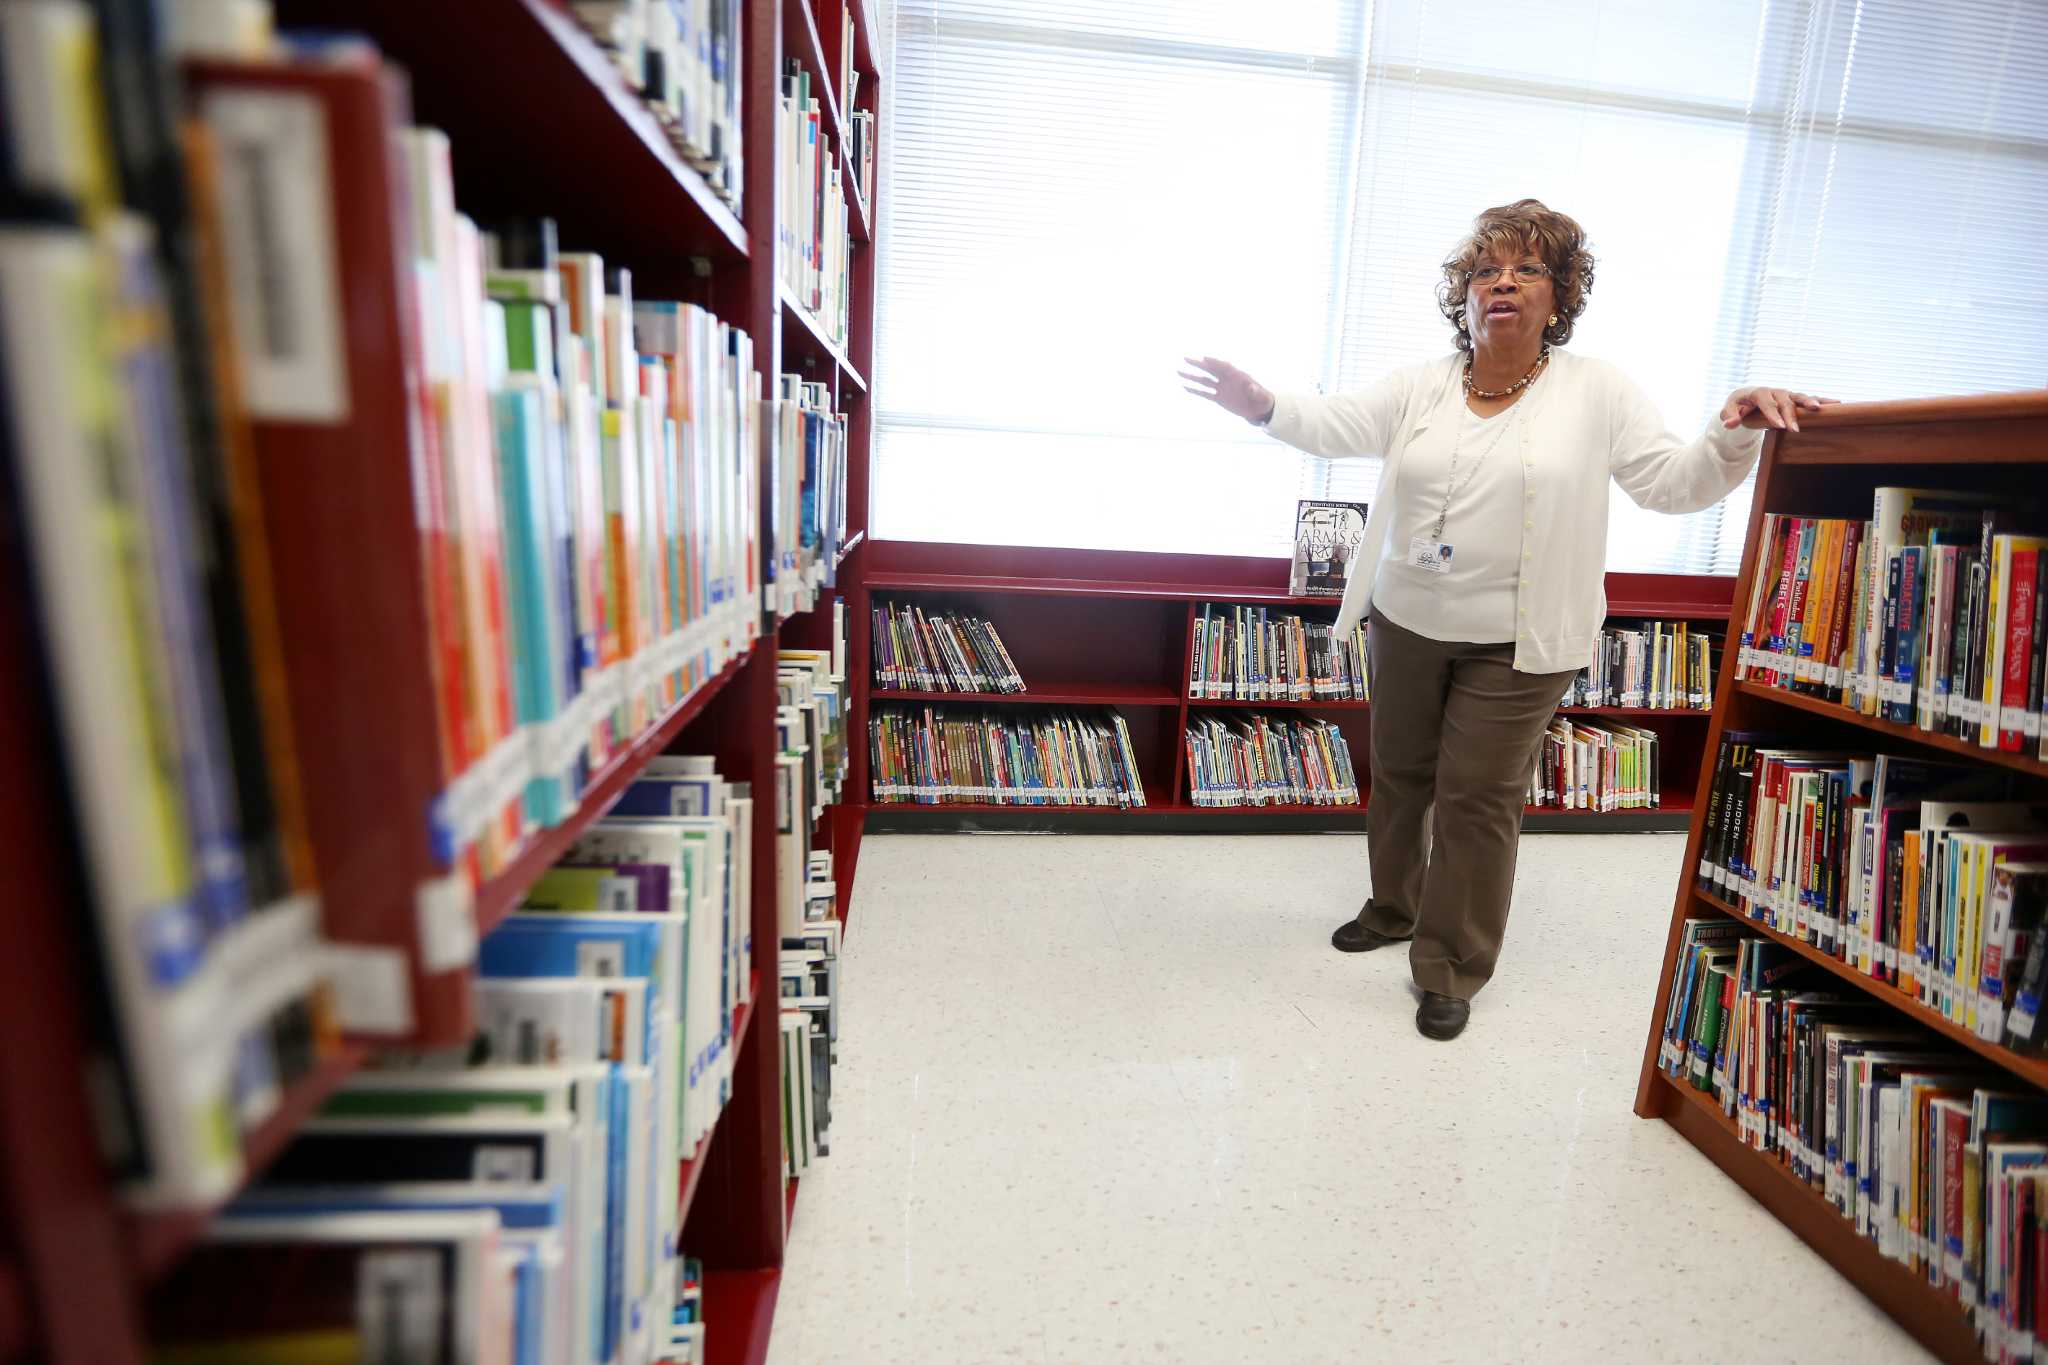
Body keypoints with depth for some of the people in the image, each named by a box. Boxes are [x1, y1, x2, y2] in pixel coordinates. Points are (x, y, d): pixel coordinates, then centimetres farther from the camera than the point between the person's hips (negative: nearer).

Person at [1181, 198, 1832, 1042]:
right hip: (1406, 625, 3)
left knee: (1478, 800, 2)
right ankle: (1395, 908, 40)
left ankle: (1452, 969, 18)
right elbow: (1337, 426, -2)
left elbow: (1674, 482, 0)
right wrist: (1263, 406, -20)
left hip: (1515, 646, -3)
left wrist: (1734, 435, -20)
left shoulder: (1597, 392, -1)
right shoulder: (1422, 387, 5)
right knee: (1399, 776, 16)